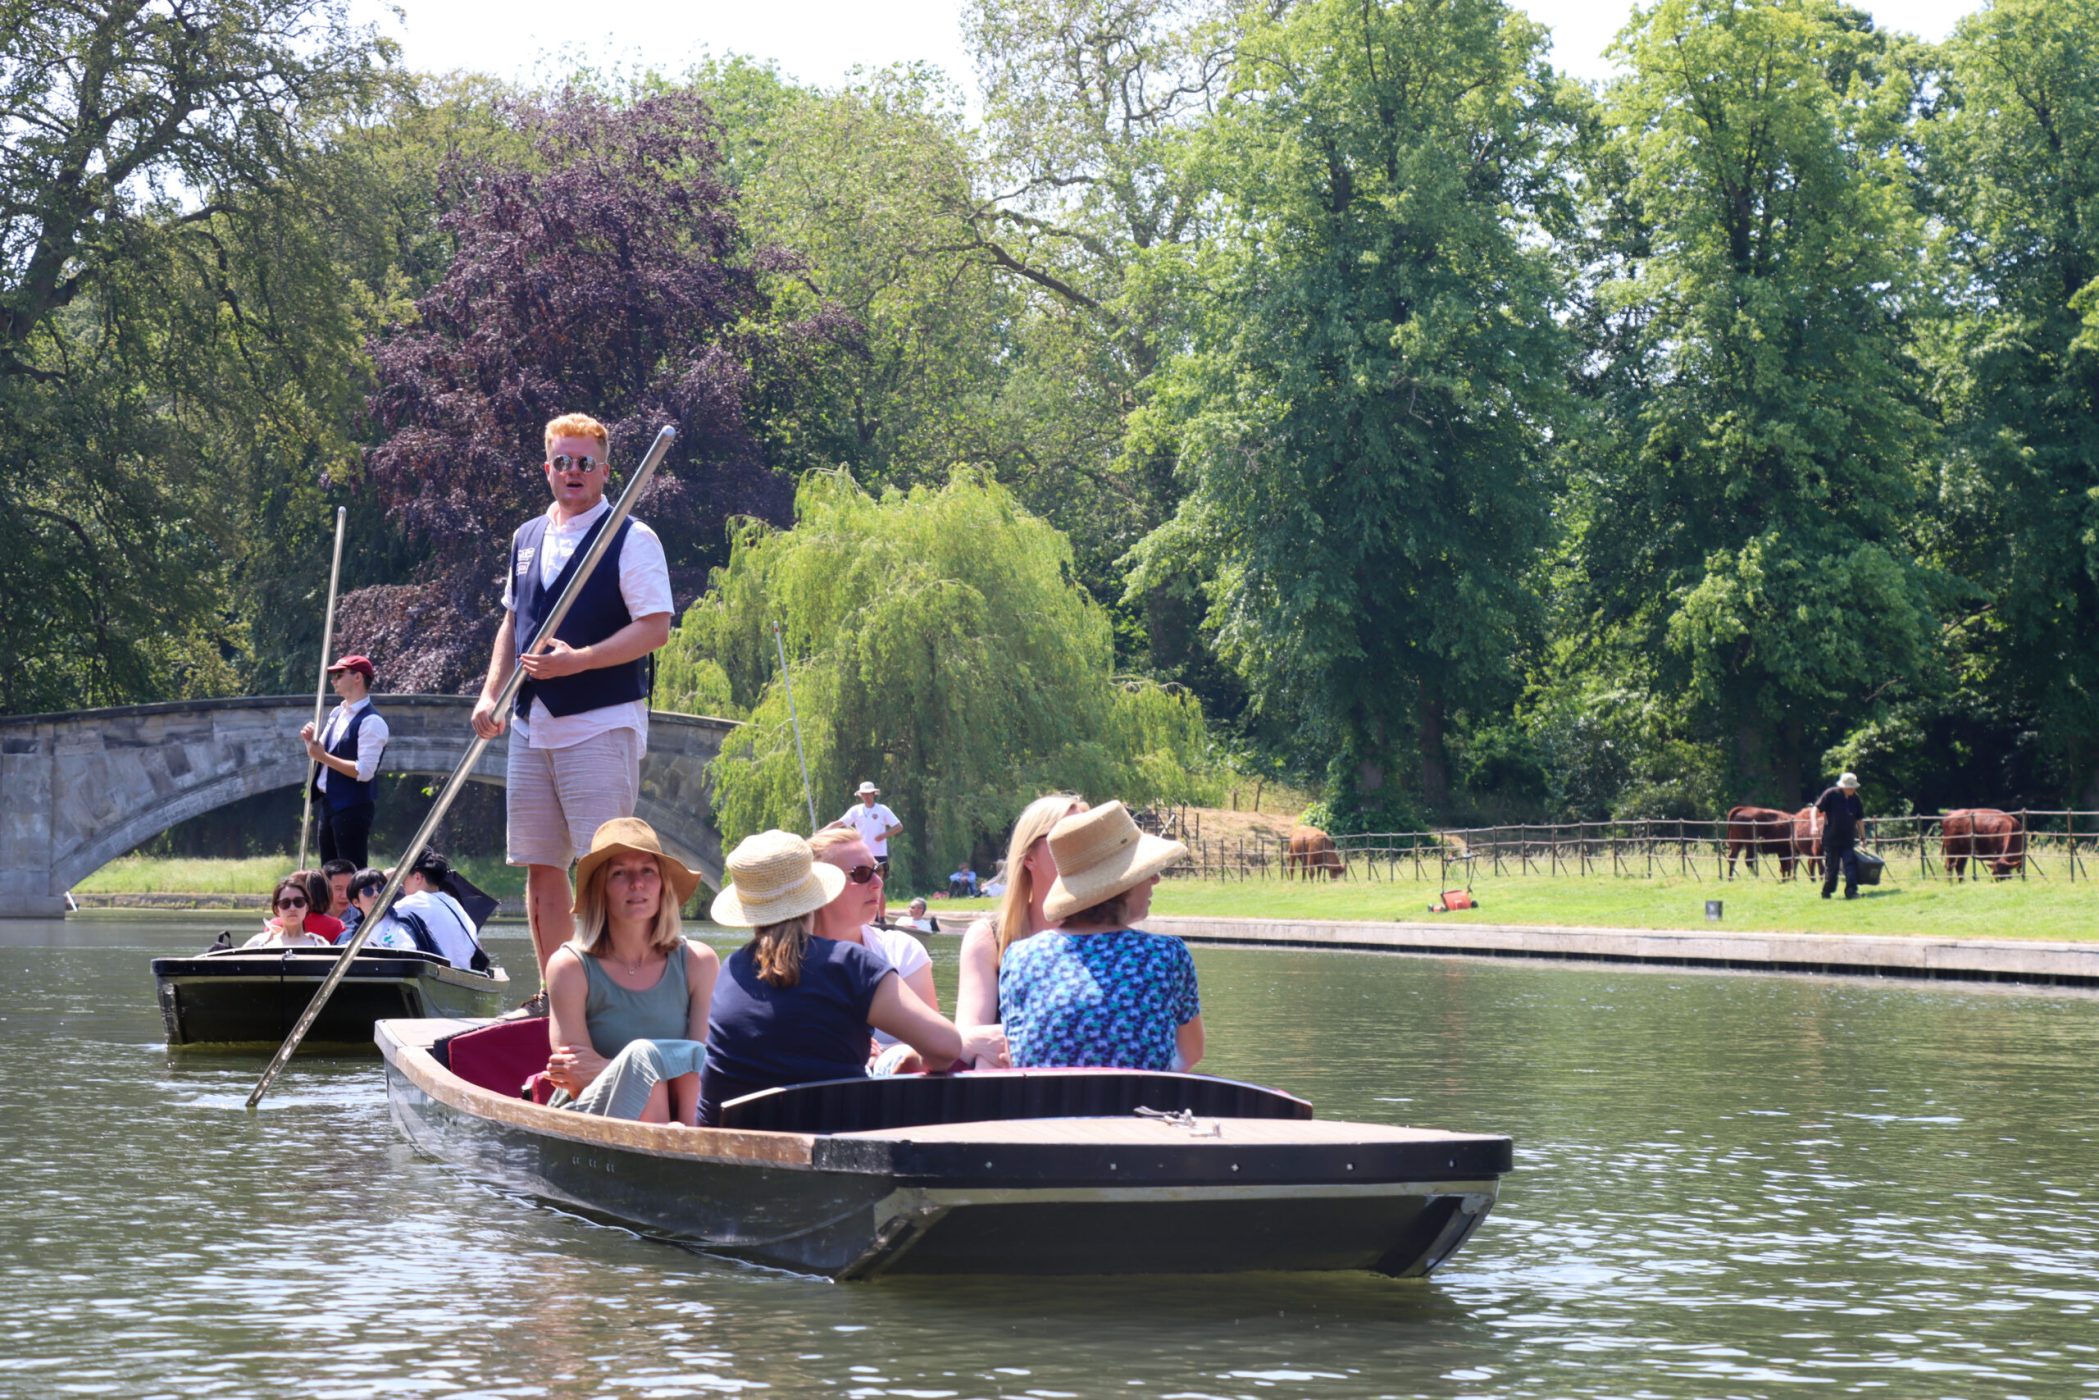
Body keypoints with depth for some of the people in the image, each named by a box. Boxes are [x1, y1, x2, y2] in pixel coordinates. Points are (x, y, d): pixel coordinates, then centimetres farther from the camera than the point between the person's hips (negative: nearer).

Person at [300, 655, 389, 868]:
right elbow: (321, 755, 20)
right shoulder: (336, 713, 12)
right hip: (328, 803, 9)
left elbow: (364, 771, -24)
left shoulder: (371, 722, -16)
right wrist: (311, 741, -1)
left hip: (353, 807, -9)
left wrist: (323, 756, -21)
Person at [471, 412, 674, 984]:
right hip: (531, 728, 7)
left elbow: (656, 628, -13)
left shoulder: (632, 540, -5)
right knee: (540, 867, 9)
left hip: (602, 727, -7)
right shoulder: (527, 538, 16)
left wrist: (577, 661, -21)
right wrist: (491, 694, 9)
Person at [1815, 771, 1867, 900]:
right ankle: (1826, 892, 17)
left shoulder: (1855, 798, 3)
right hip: (1831, 839, -3)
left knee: (1850, 863, -8)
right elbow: (1816, 809, -10)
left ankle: (1851, 891, -10)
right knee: (1831, 867, 4)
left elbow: (1859, 819, 11)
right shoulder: (1831, 794, -10)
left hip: (1848, 840, 3)